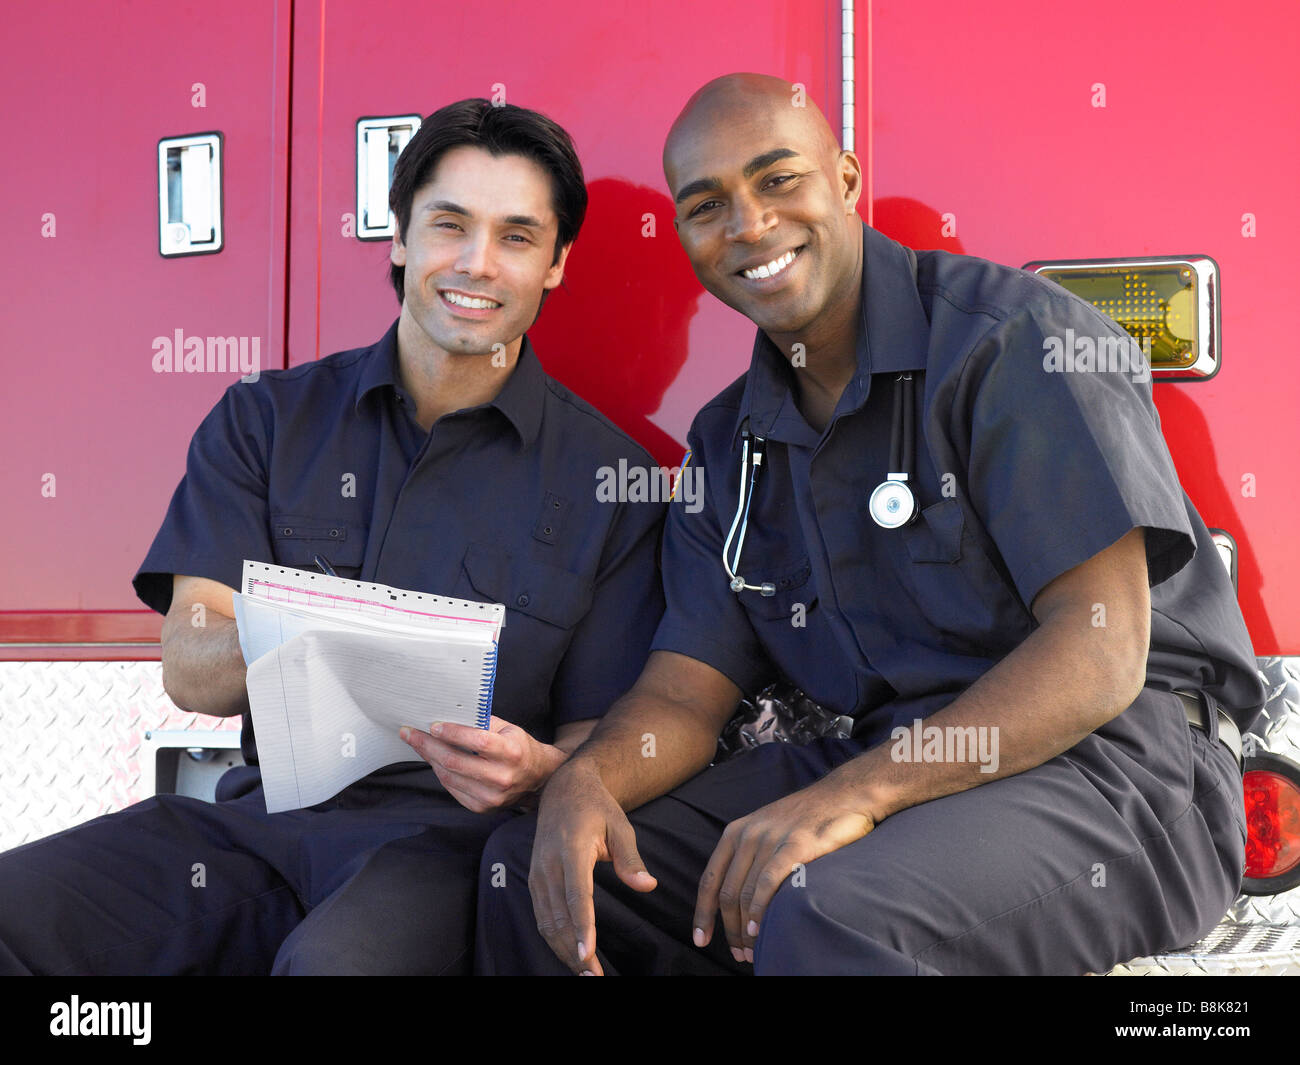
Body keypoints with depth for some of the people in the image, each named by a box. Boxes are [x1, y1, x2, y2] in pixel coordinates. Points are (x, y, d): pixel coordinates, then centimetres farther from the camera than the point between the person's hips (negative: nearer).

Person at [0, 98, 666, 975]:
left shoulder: (605, 474, 4)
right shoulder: (265, 421, 10)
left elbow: (602, 737, 6)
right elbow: (188, 671, 1)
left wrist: (536, 770, -19)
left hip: (448, 832, -2)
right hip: (259, 816, 3)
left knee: (333, 962, -37)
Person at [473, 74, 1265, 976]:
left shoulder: (1016, 336, -10)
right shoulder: (729, 443, 13)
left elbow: (1101, 652, -19)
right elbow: (686, 690, 8)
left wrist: (860, 790, -29)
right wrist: (583, 780, -16)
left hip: (1113, 759, -6)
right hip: (892, 766, 6)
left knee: (827, 910, -36)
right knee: (530, 867, -3)